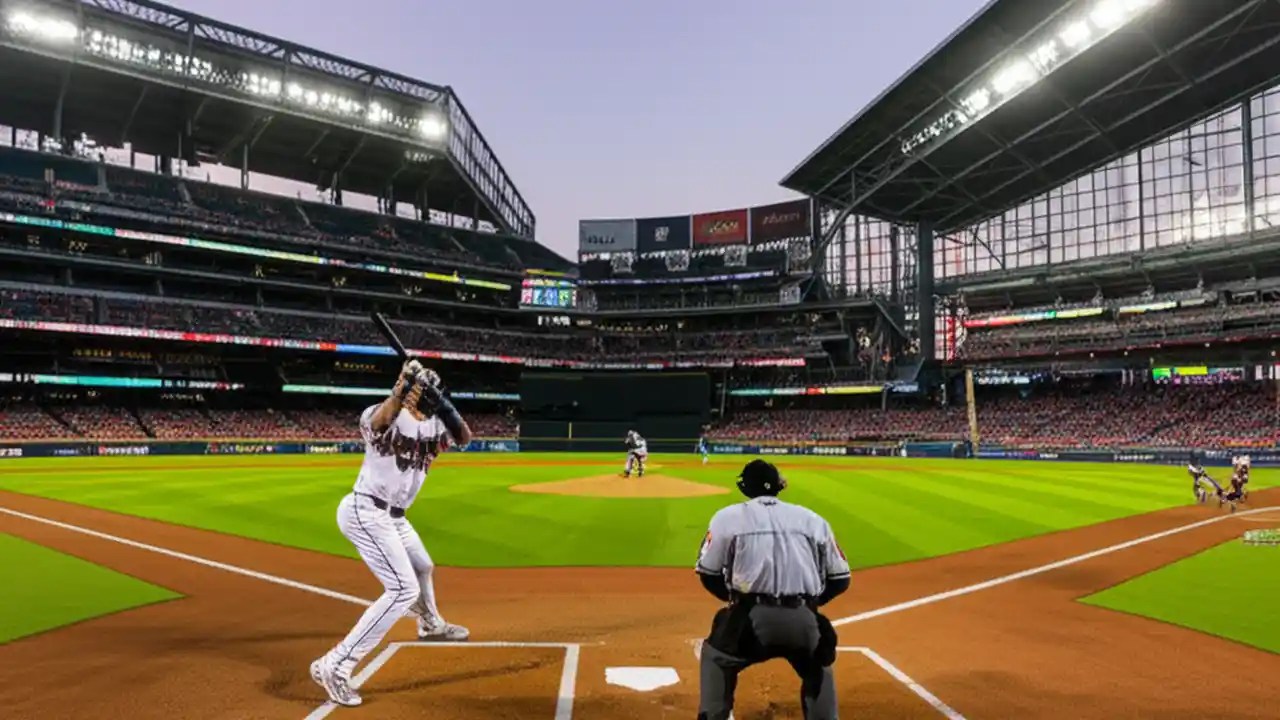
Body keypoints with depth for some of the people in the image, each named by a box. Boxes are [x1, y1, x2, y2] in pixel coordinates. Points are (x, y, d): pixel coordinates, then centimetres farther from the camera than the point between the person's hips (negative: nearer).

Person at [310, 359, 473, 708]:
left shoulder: (433, 423, 6)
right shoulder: (385, 414, -18)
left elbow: (465, 438, -5)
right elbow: (381, 420, -41)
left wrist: (445, 407, -20)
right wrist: (401, 391, -59)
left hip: (392, 516, 9)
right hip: (366, 512, -9)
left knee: (422, 567, 29)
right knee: (404, 589, -18)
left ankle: (431, 624, 59)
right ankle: (334, 666, -15)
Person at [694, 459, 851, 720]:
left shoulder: (728, 516, 11)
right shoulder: (813, 518, 16)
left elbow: (708, 575, 12)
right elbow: (840, 579, 15)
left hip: (753, 618, -2)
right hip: (804, 621, 2)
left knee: (715, 656, 29)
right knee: (819, 667, 35)